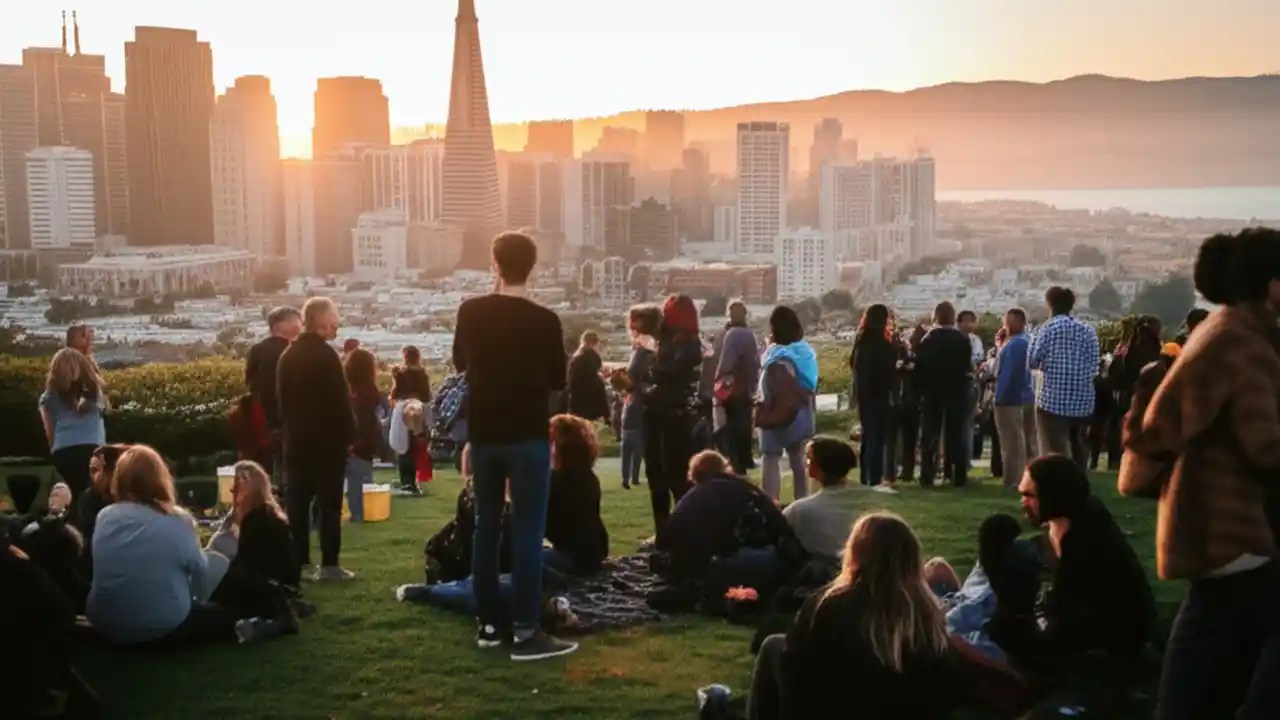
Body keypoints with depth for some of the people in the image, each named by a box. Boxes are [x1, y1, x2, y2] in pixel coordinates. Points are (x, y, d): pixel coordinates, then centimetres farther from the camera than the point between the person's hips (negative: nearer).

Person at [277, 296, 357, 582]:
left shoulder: (288, 355, 10)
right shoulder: (325, 355, -14)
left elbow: (282, 399, 14)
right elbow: (340, 400, -15)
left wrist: (289, 429, 18)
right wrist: (349, 435, -7)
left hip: (297, 440, 7)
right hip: (327, 440, -7)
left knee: (297, 503, 8)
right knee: (329, 504, -3)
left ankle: (298, 562, 11)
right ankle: (329, 565, -3)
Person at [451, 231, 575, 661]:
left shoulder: (470, 313, 0)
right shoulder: (544, 321, -10)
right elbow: (557, 384, -1)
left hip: (483, 432, 4)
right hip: (528, 434, -4)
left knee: (487, 526, 12)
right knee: (528, 531, -3)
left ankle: (488, 624, 16)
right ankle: (526, 632, -6)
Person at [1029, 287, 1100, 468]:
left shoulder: (1050, 328, -6)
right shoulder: (1088, 330, 6)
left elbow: (1032, 360, -3)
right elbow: (1094, 366, 5)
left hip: (1054, 401, -5)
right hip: (1083, 402, 5)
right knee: (1078, 455, 14)